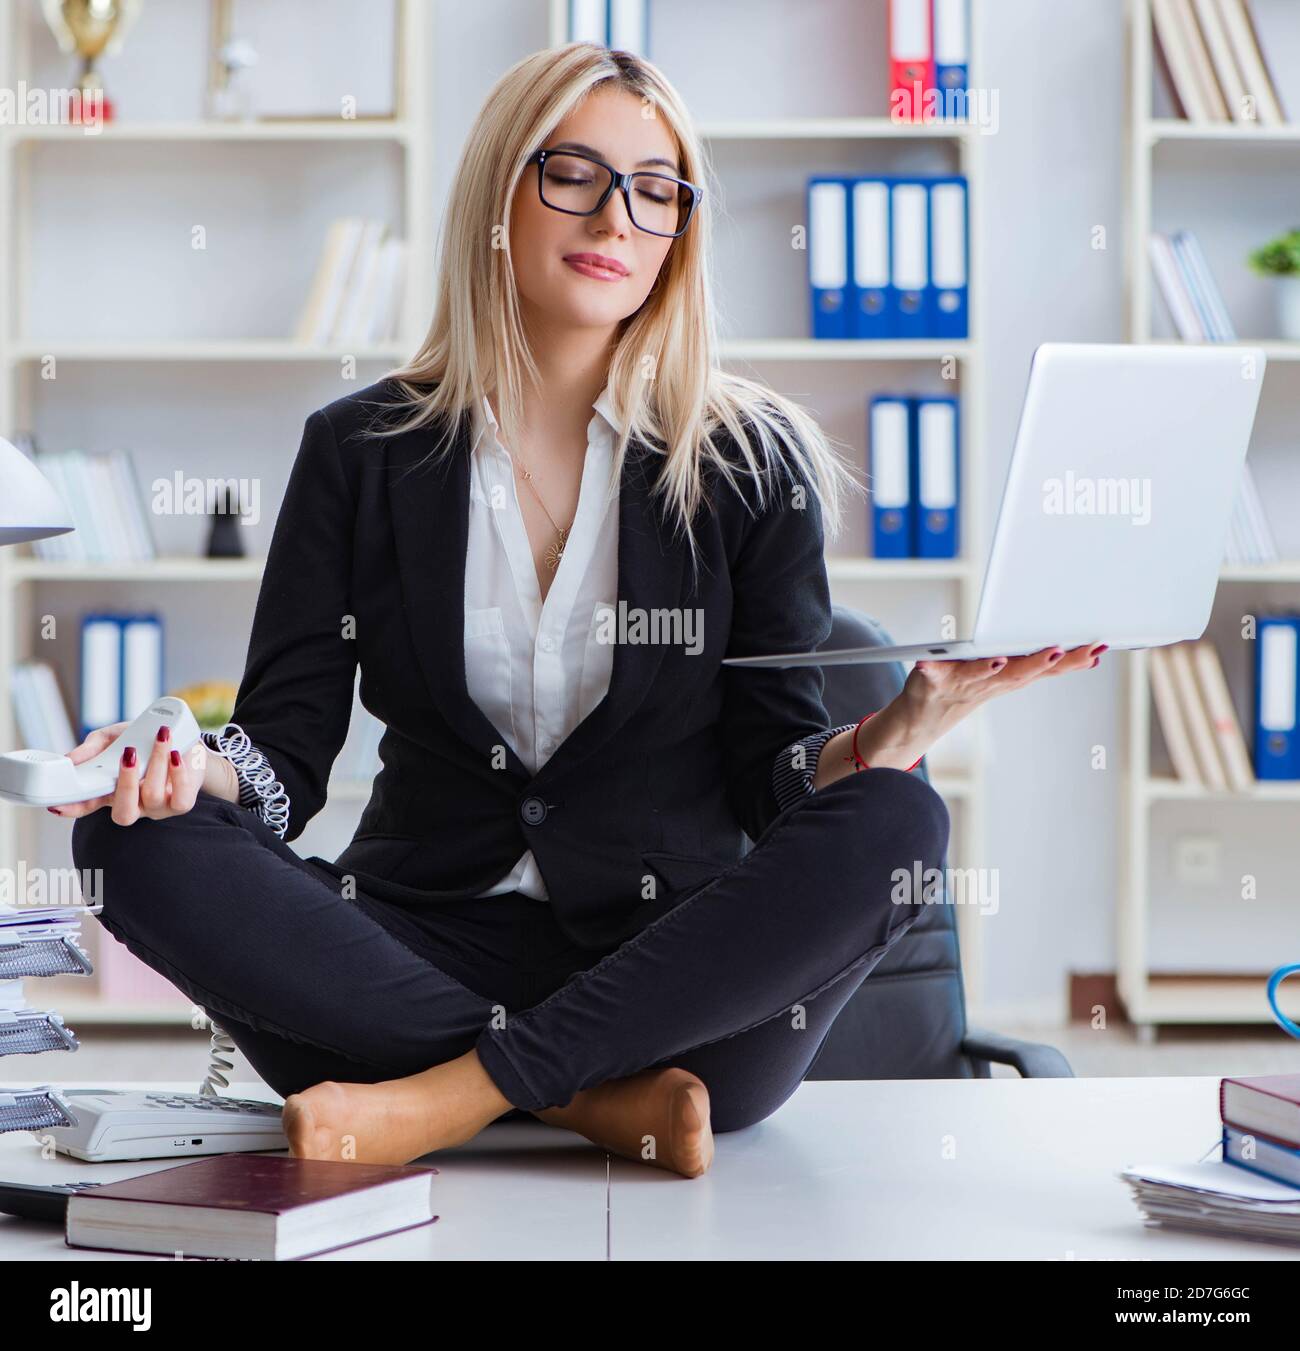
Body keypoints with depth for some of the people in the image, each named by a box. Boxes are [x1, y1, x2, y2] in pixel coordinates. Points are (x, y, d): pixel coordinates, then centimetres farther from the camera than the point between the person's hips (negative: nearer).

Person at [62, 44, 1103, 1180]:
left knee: (892, 824, -29)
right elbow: (290, 743, 3)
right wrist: (195, 768, -20)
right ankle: (598, 1098, -27)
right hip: (429, 946, 1)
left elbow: (770, 773, 2)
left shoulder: (748, 460, 7)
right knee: (134, 840, -24)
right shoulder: (362, 451, 9)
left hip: (669, 962, 0)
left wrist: (893, 734, -20)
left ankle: (447, 1098, -28)